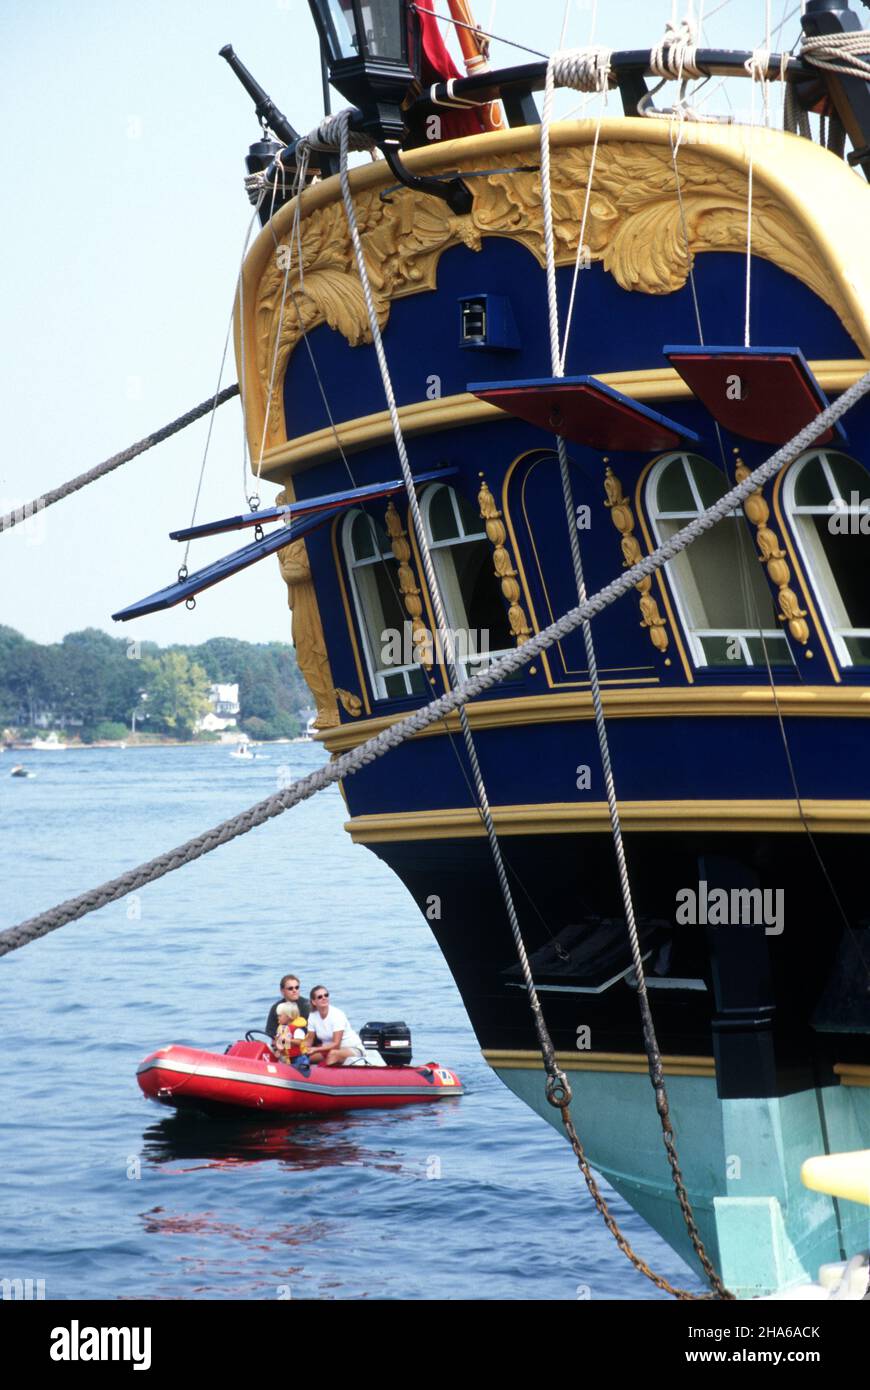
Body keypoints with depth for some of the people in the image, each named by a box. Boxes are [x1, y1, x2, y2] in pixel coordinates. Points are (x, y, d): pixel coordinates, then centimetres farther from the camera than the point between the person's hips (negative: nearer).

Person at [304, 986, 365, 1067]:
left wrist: (316, 1049, -35)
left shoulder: (337, 1014, -19)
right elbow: (309, 1040, 2)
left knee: (333, 1054, -37)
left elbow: (336, 1044, -24)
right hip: (329, 1049, 5)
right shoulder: (313, 1016, -3)